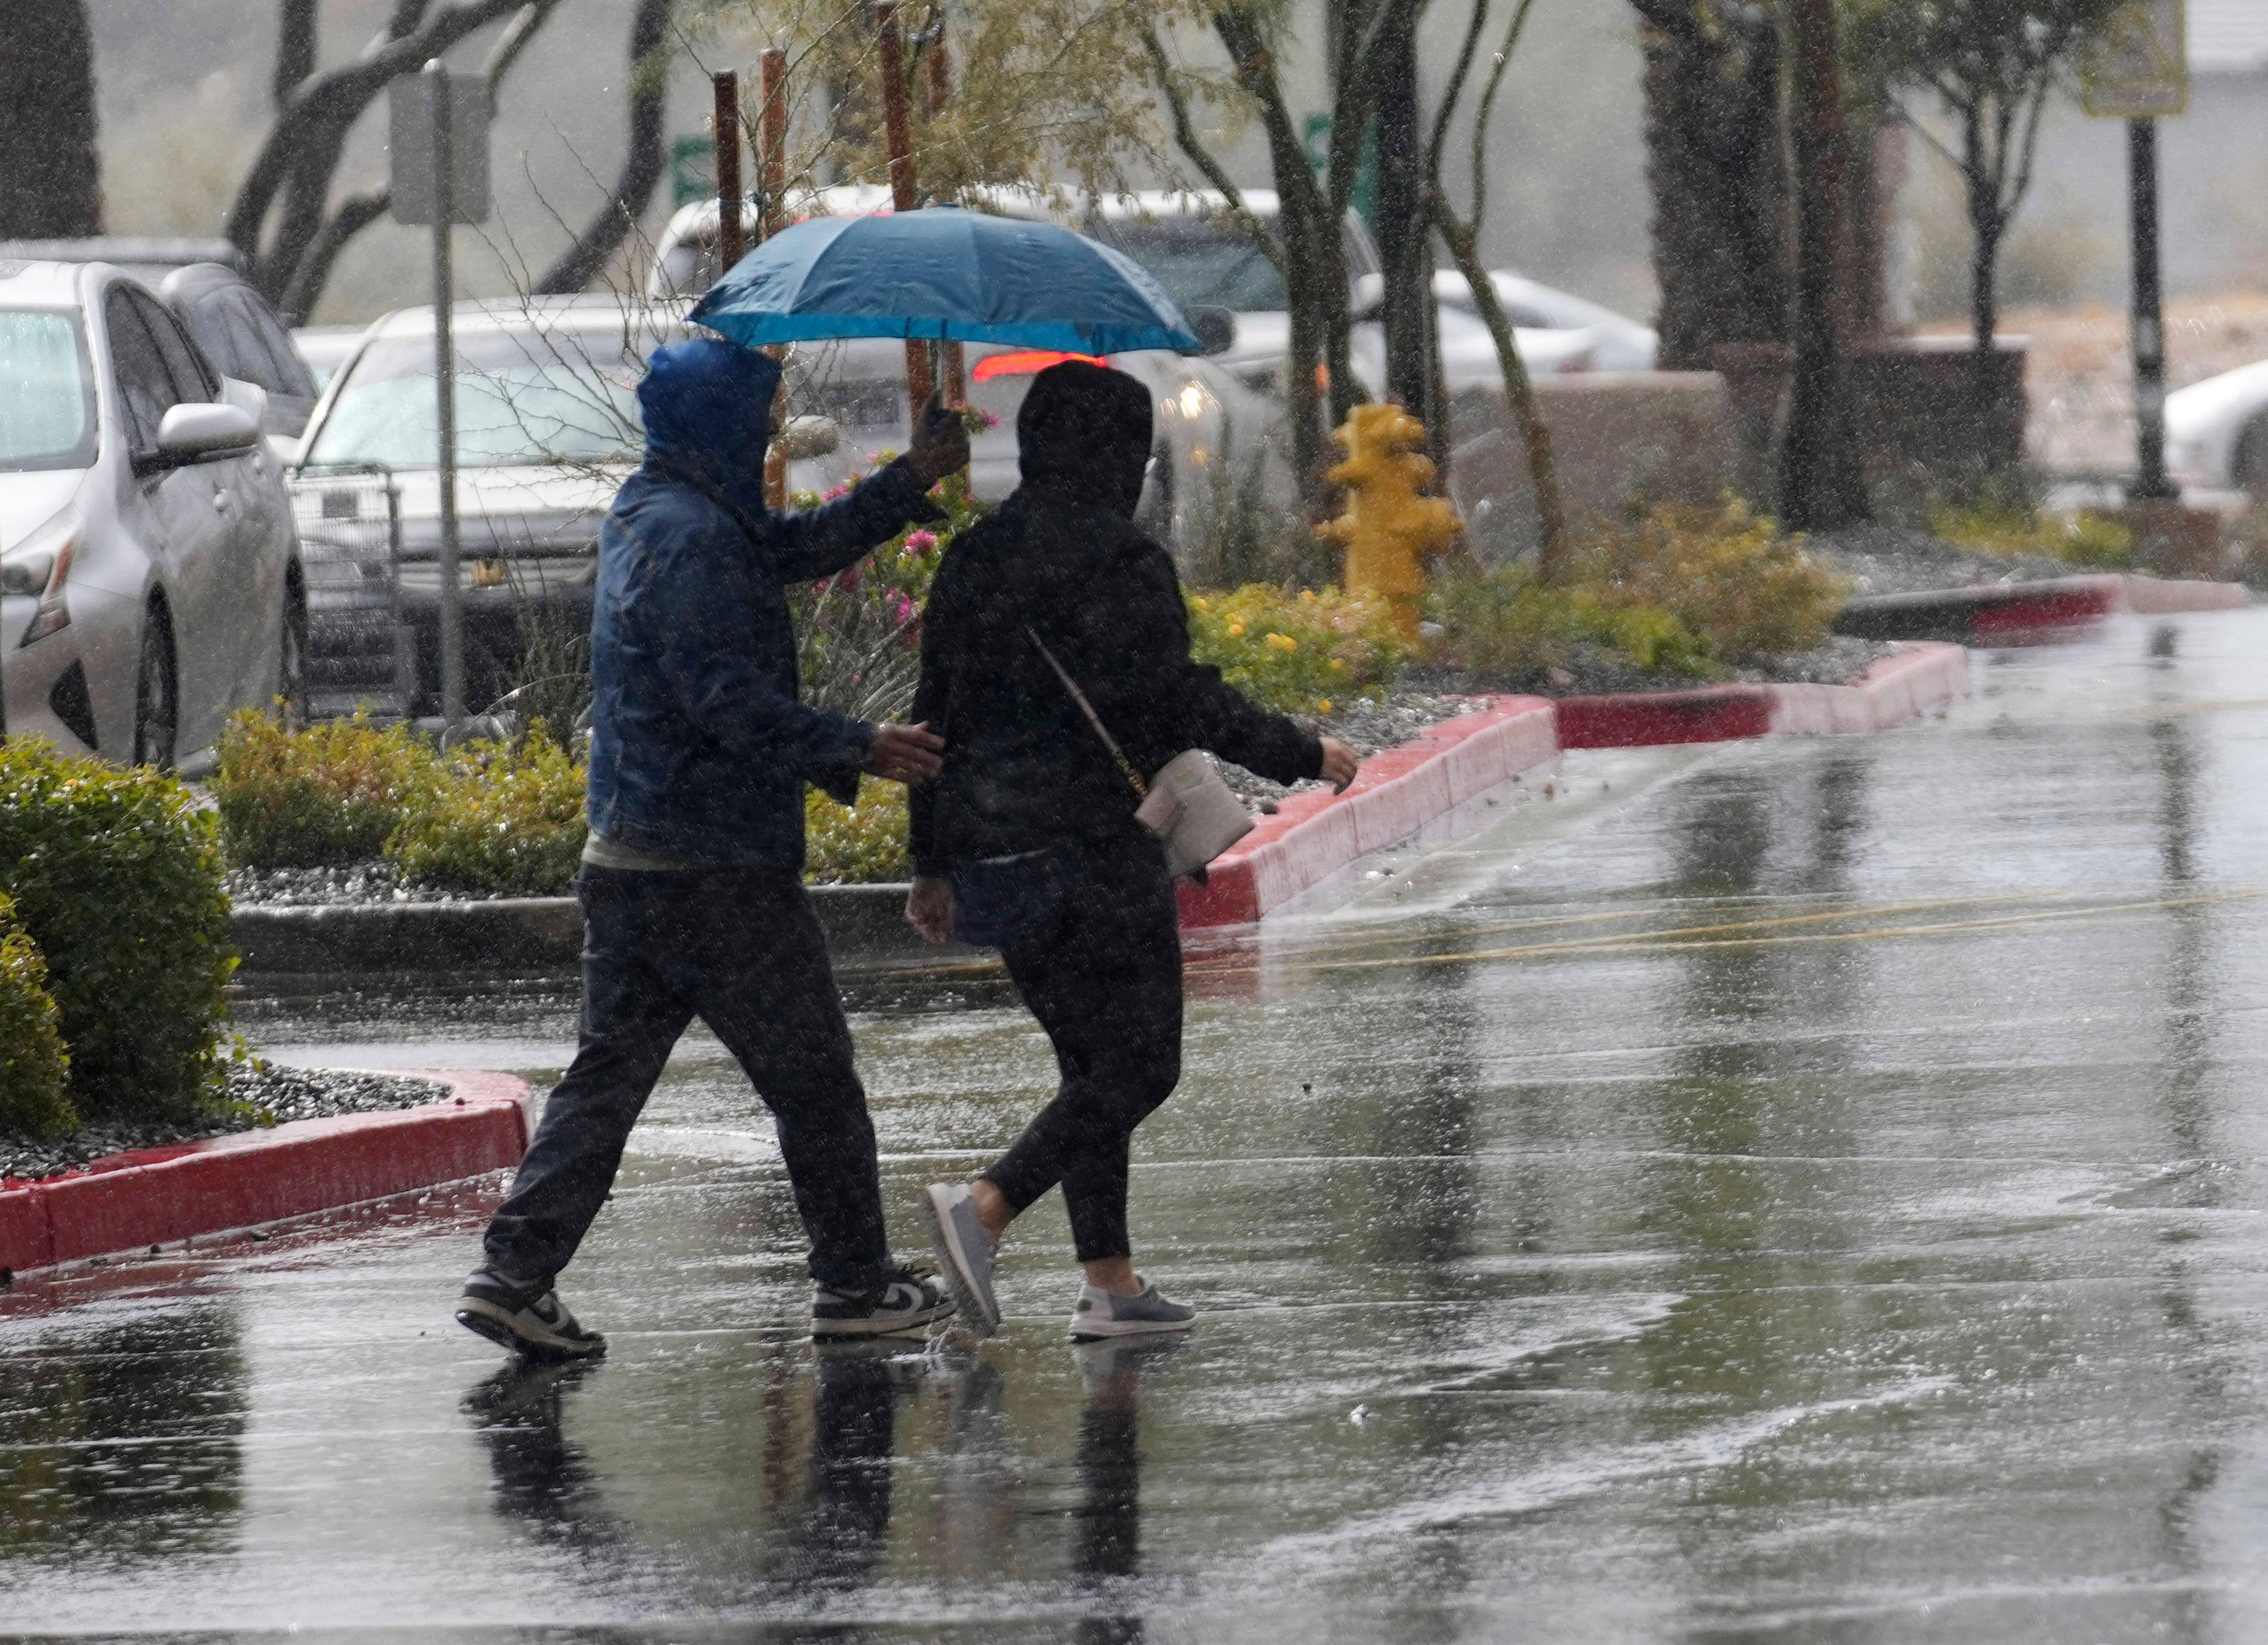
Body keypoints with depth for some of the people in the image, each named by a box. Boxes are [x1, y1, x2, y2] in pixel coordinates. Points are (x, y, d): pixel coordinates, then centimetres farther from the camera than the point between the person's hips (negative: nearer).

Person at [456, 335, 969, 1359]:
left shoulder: (649, 514, 16)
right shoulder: (689, 541, -18)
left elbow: (802, 548, 24)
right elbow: (729, 702, -24)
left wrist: (910, 483, 16)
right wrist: (859, 750, -22)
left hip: (626, 859, 10)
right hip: (717, 870, -10)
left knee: (609, 1071, 9)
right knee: (811, 1079, 3)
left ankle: (515, 1274, 0)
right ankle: (854, 1285, 11)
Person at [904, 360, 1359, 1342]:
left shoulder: (973, 559, 11)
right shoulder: (1118, 560, -12)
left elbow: (935, 715, 14)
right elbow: (1178, 701, -15)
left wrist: (932, 865, 19)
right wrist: (1299, 755, -3)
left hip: (989, 852, 8)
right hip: (1092, 847, -8)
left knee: (1091, 1060, 16)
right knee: (1139, 1066, -3)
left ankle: (1108, 1283, 11)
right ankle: (985, 1207, -22)